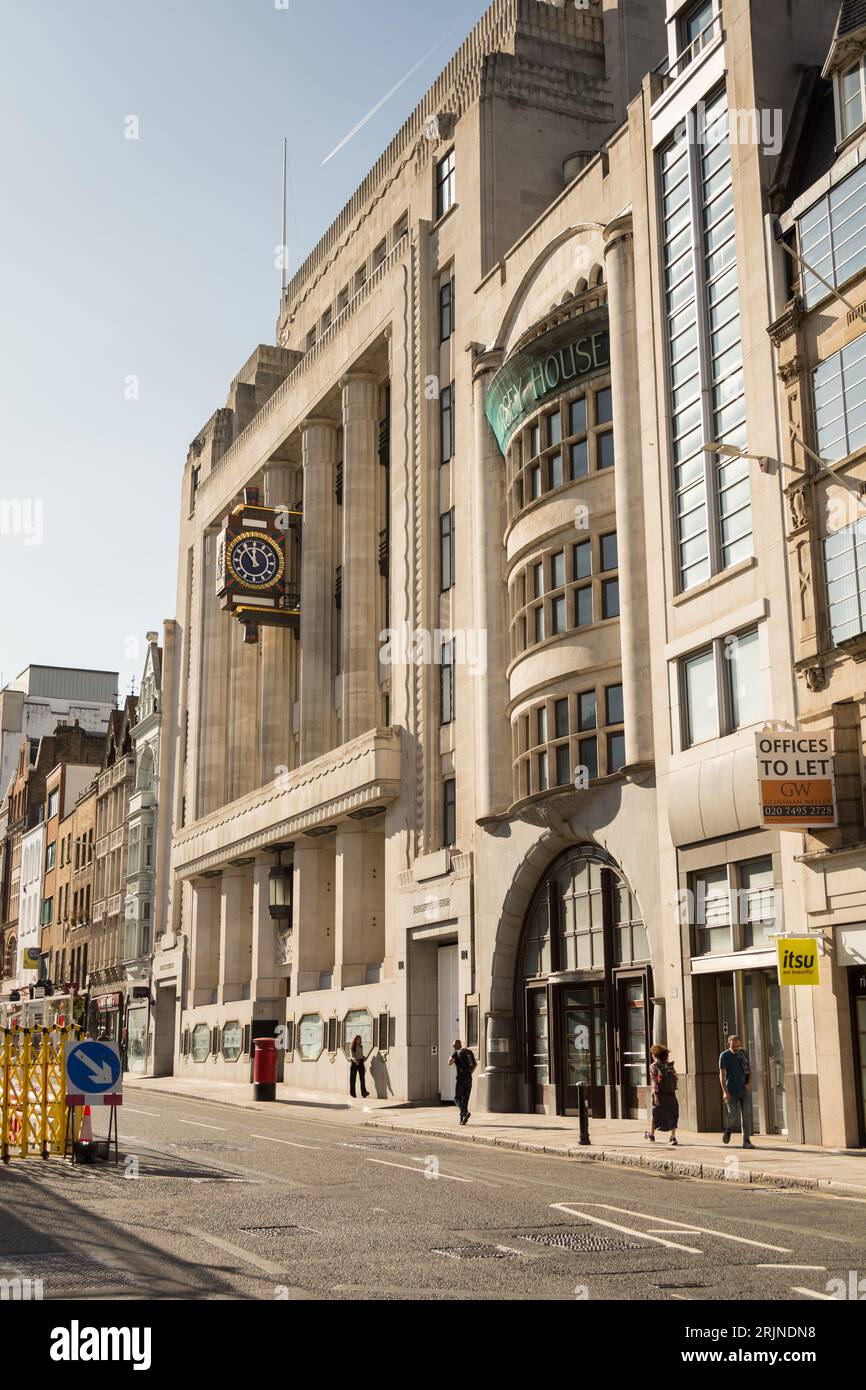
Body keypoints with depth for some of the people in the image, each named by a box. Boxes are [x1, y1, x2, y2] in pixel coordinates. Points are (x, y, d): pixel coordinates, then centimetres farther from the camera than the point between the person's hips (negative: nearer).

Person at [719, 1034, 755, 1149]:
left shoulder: (744, 1053, 5)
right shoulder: (724, 1056, -6)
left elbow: (749, 1069, 12)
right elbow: (722, 1074, -10)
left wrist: (749, 1083, -4)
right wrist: (725, 1091, -20)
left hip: (744, 1089, 2)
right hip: (731, 1091, -2)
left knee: (746, 1115, -7)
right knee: (733, 1116, 1)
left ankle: (746, 1141, -7)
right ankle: (728, 1130, 32)